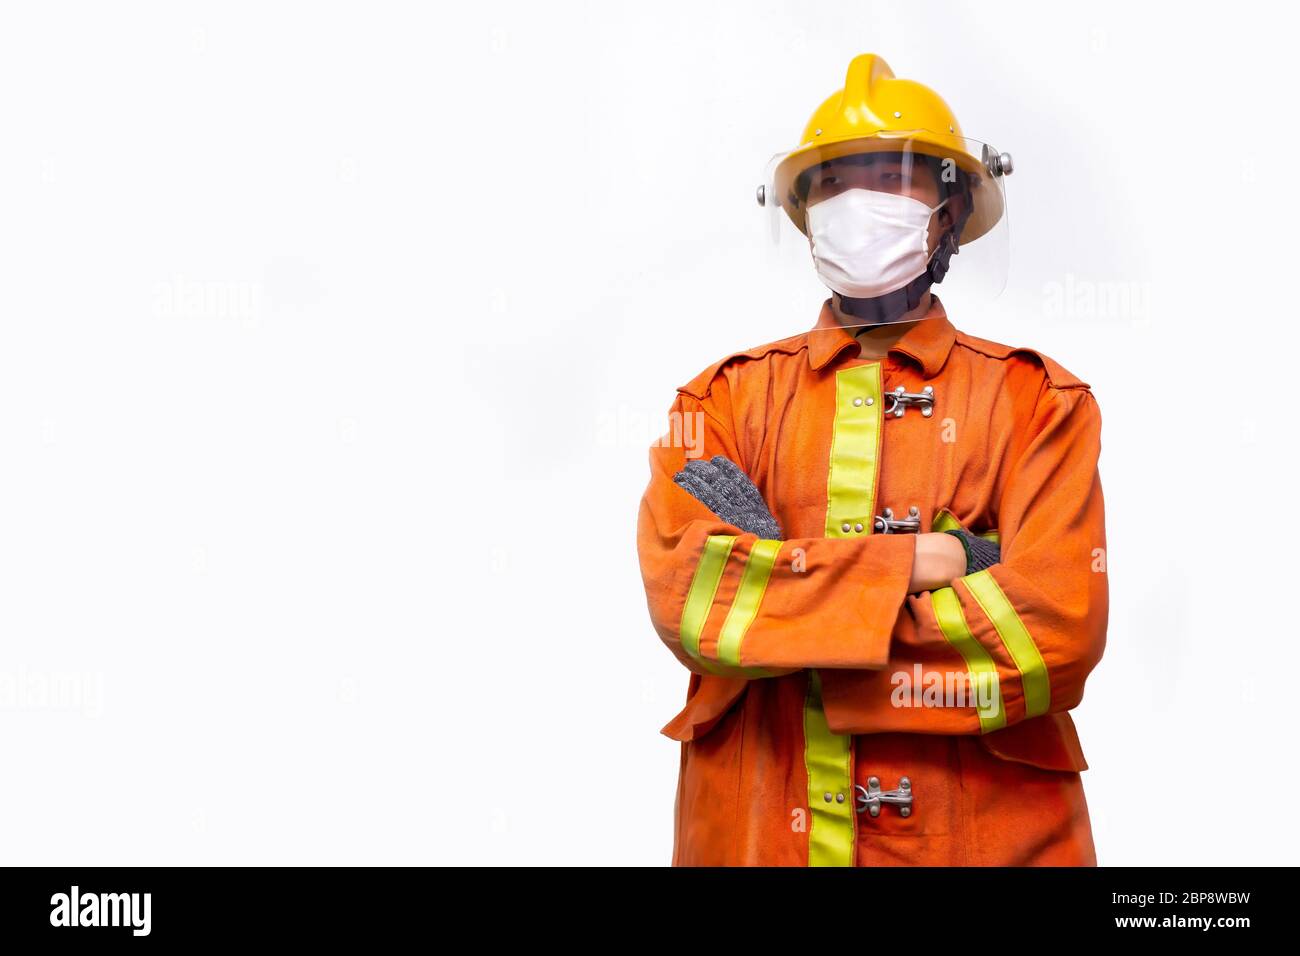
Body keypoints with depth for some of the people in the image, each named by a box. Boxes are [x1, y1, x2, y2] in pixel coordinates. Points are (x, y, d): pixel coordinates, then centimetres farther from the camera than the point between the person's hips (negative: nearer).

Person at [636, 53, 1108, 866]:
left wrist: (781, 575, -15)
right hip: (757, 828, 2)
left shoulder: (1036, 400, -1)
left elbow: (1057, 633, -14)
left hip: (988, 829, -1)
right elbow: (684, 591, -13)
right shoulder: (728, 397, 3)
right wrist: (921, 561, -17)